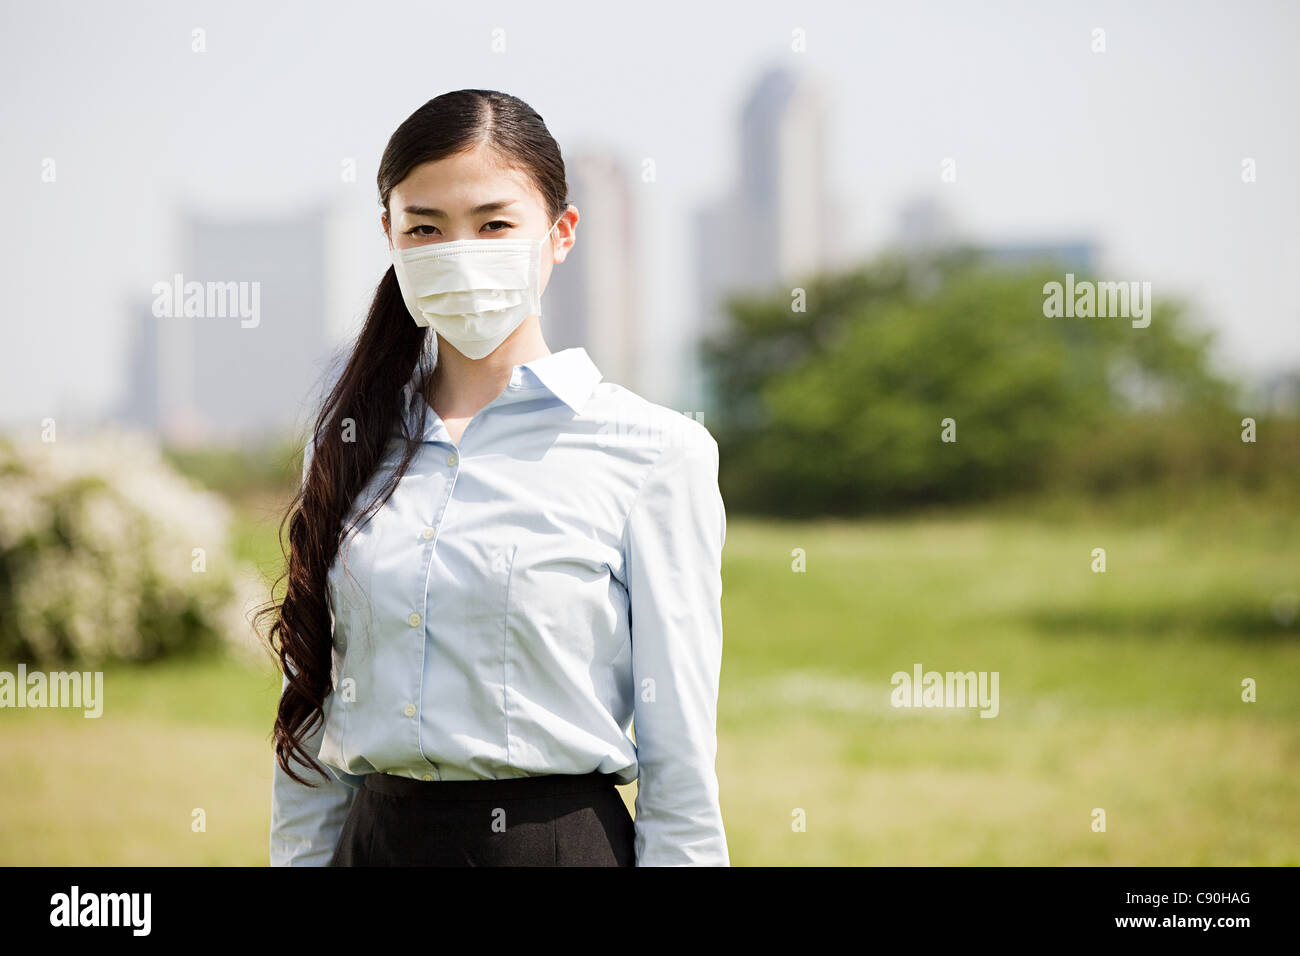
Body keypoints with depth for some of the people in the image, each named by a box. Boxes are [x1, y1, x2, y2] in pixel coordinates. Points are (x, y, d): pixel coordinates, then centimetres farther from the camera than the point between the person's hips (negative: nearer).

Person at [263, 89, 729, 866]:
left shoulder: (653, 452, -5)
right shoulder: (348, 444, 8)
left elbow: (680, 764, -6)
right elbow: (312, 722, 11)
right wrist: (301, 856, 6)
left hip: (555, 840, -4)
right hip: (376, 840, 4)